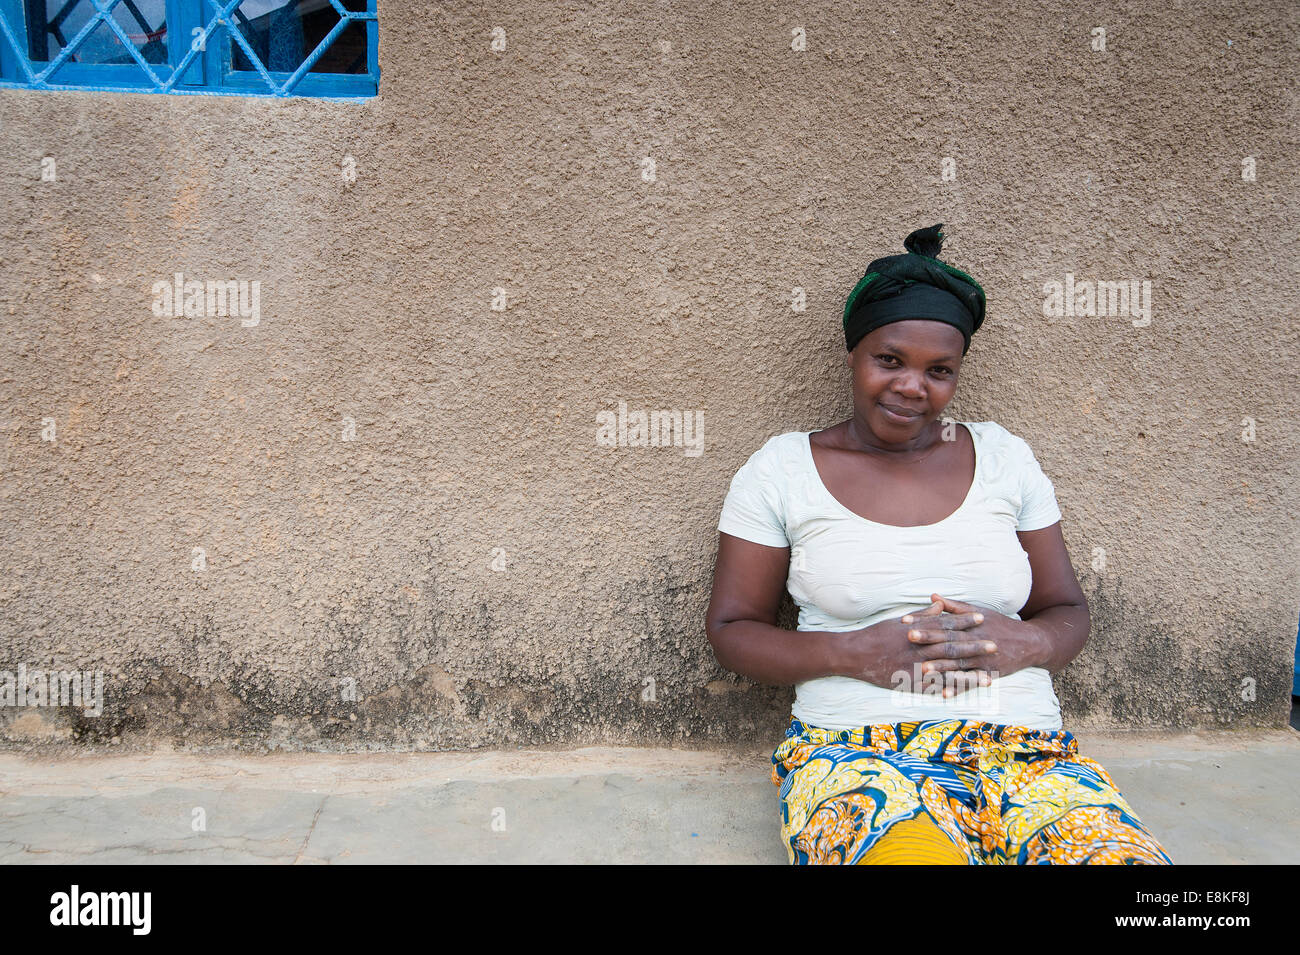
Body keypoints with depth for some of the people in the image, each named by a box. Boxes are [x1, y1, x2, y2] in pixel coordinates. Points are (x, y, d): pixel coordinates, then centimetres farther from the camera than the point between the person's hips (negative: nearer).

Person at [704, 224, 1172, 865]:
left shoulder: (1004, 457, 13)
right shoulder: (780, 469, 6)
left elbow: (1068, 612, 17)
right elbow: (731, 630, 6)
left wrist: (1025, 643, -7)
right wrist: (848, 653, -11)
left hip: (1023, 745, 3)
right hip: (853, 750, -3)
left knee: (1121, 854, -28)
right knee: (913, 854, -37)